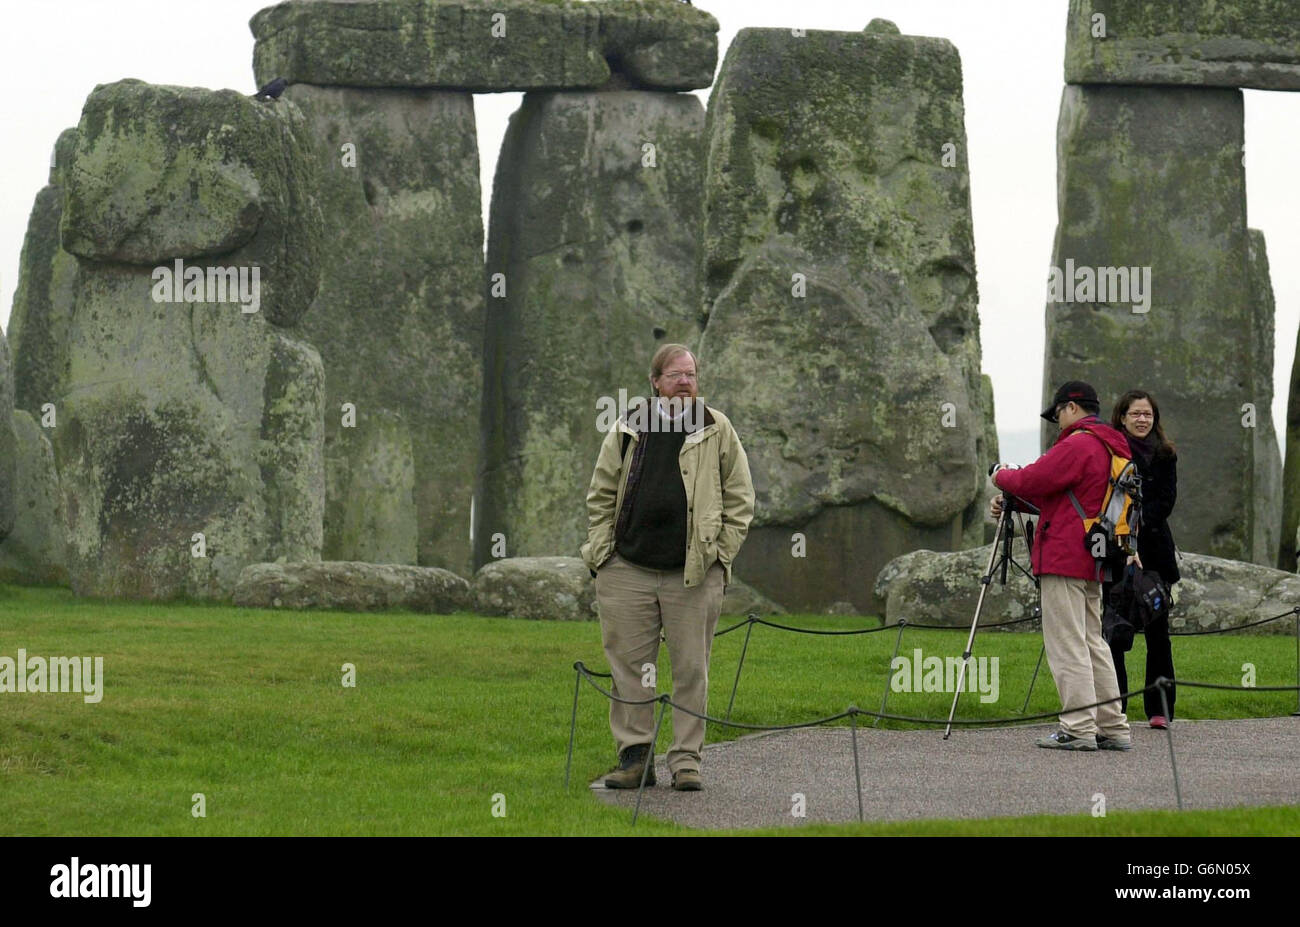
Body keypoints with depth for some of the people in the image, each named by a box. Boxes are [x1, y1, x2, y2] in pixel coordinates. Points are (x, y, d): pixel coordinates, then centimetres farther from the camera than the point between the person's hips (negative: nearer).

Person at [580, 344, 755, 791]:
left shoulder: (718, 430, 6)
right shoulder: (628, 430, 8)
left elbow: (740, 499, 8)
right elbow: (601, 495, 14)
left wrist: (720, 554, 0)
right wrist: (602, 549, 5)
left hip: (694, 574, -1)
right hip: (627, 572, 1)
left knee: (691, 668, 0)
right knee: (629, 667, 3)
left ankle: (686, 758, 7)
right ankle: (634, 754, 11)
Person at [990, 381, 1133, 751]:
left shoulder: (1077, 445, -14)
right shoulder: (1112, 447, 19)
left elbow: (1034, 481, -16)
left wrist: (1002, 477, 5)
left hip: (1064, 559, -10)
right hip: (1094, 565, 10)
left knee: (1066, 644, -7)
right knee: (1092, 641, 13)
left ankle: (1079, 729, -9)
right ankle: (1113, 728, 12)